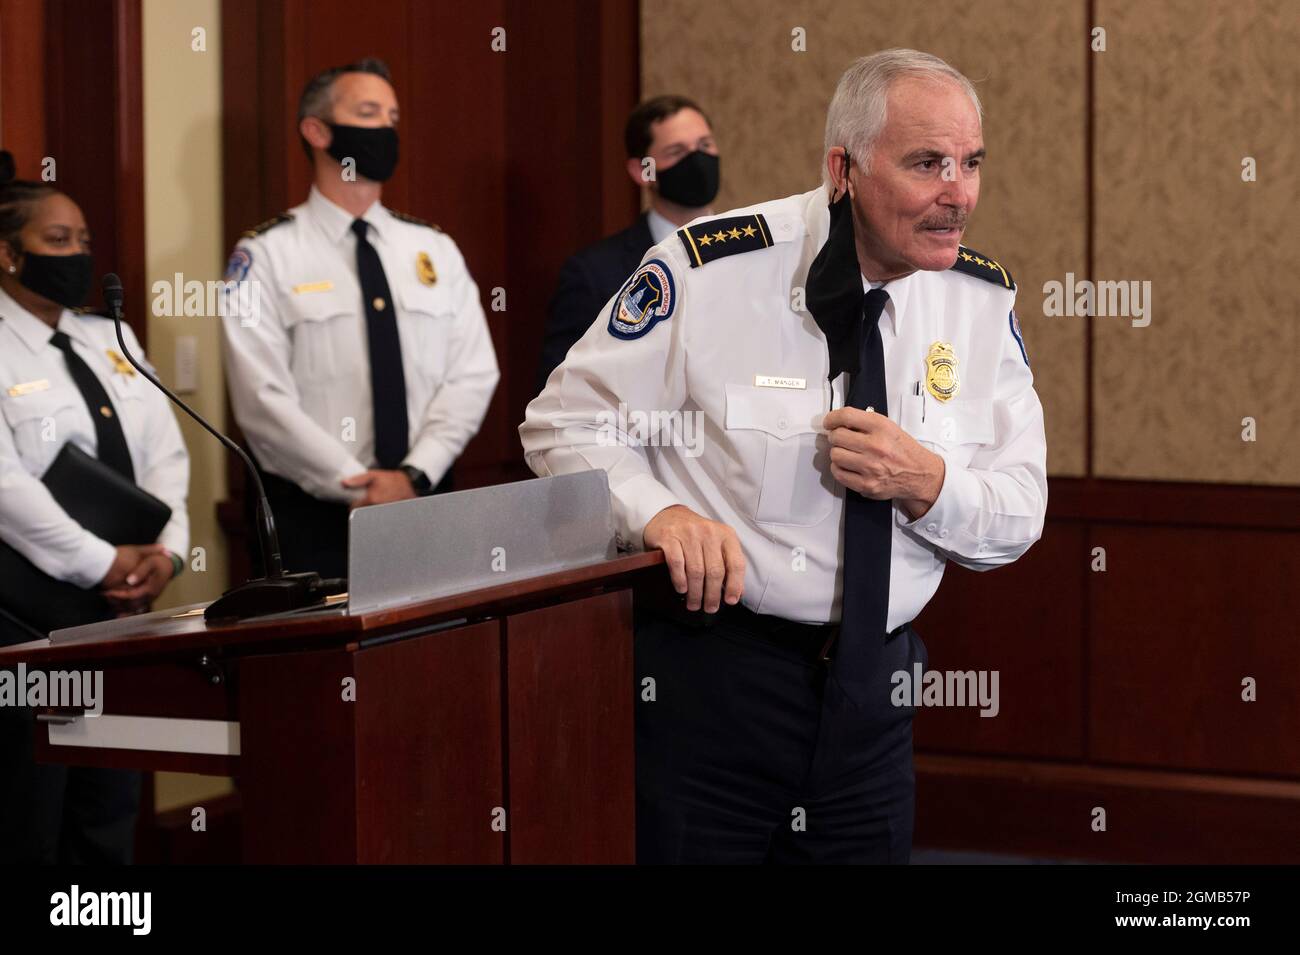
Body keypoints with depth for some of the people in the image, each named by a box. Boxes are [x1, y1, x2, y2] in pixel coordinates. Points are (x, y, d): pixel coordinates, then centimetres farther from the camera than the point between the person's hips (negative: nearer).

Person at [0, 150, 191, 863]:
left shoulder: (112, 340, 14)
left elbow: (165, 454, 12)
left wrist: (167, 550, -5)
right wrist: (102, 564, -17)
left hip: (123, 604, 7)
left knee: (110, 815, 9)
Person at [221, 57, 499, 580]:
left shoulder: (436, 250, 11)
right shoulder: (266, 257, -2)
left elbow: (471, 375, 2)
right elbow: (264, 399, -10)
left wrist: (415, 474, -12)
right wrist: (356, 486, -17)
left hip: (425, 504, 3)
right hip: (312, 518, -3)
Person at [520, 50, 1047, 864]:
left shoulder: (983, 301, 1)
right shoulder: (708, 271, -12)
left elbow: (1018, 518, 4)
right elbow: (565, 423, -4)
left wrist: (925, 483, -17)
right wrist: (656, 511, -23)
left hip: (871, 684, 4)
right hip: (707, 673, -4)